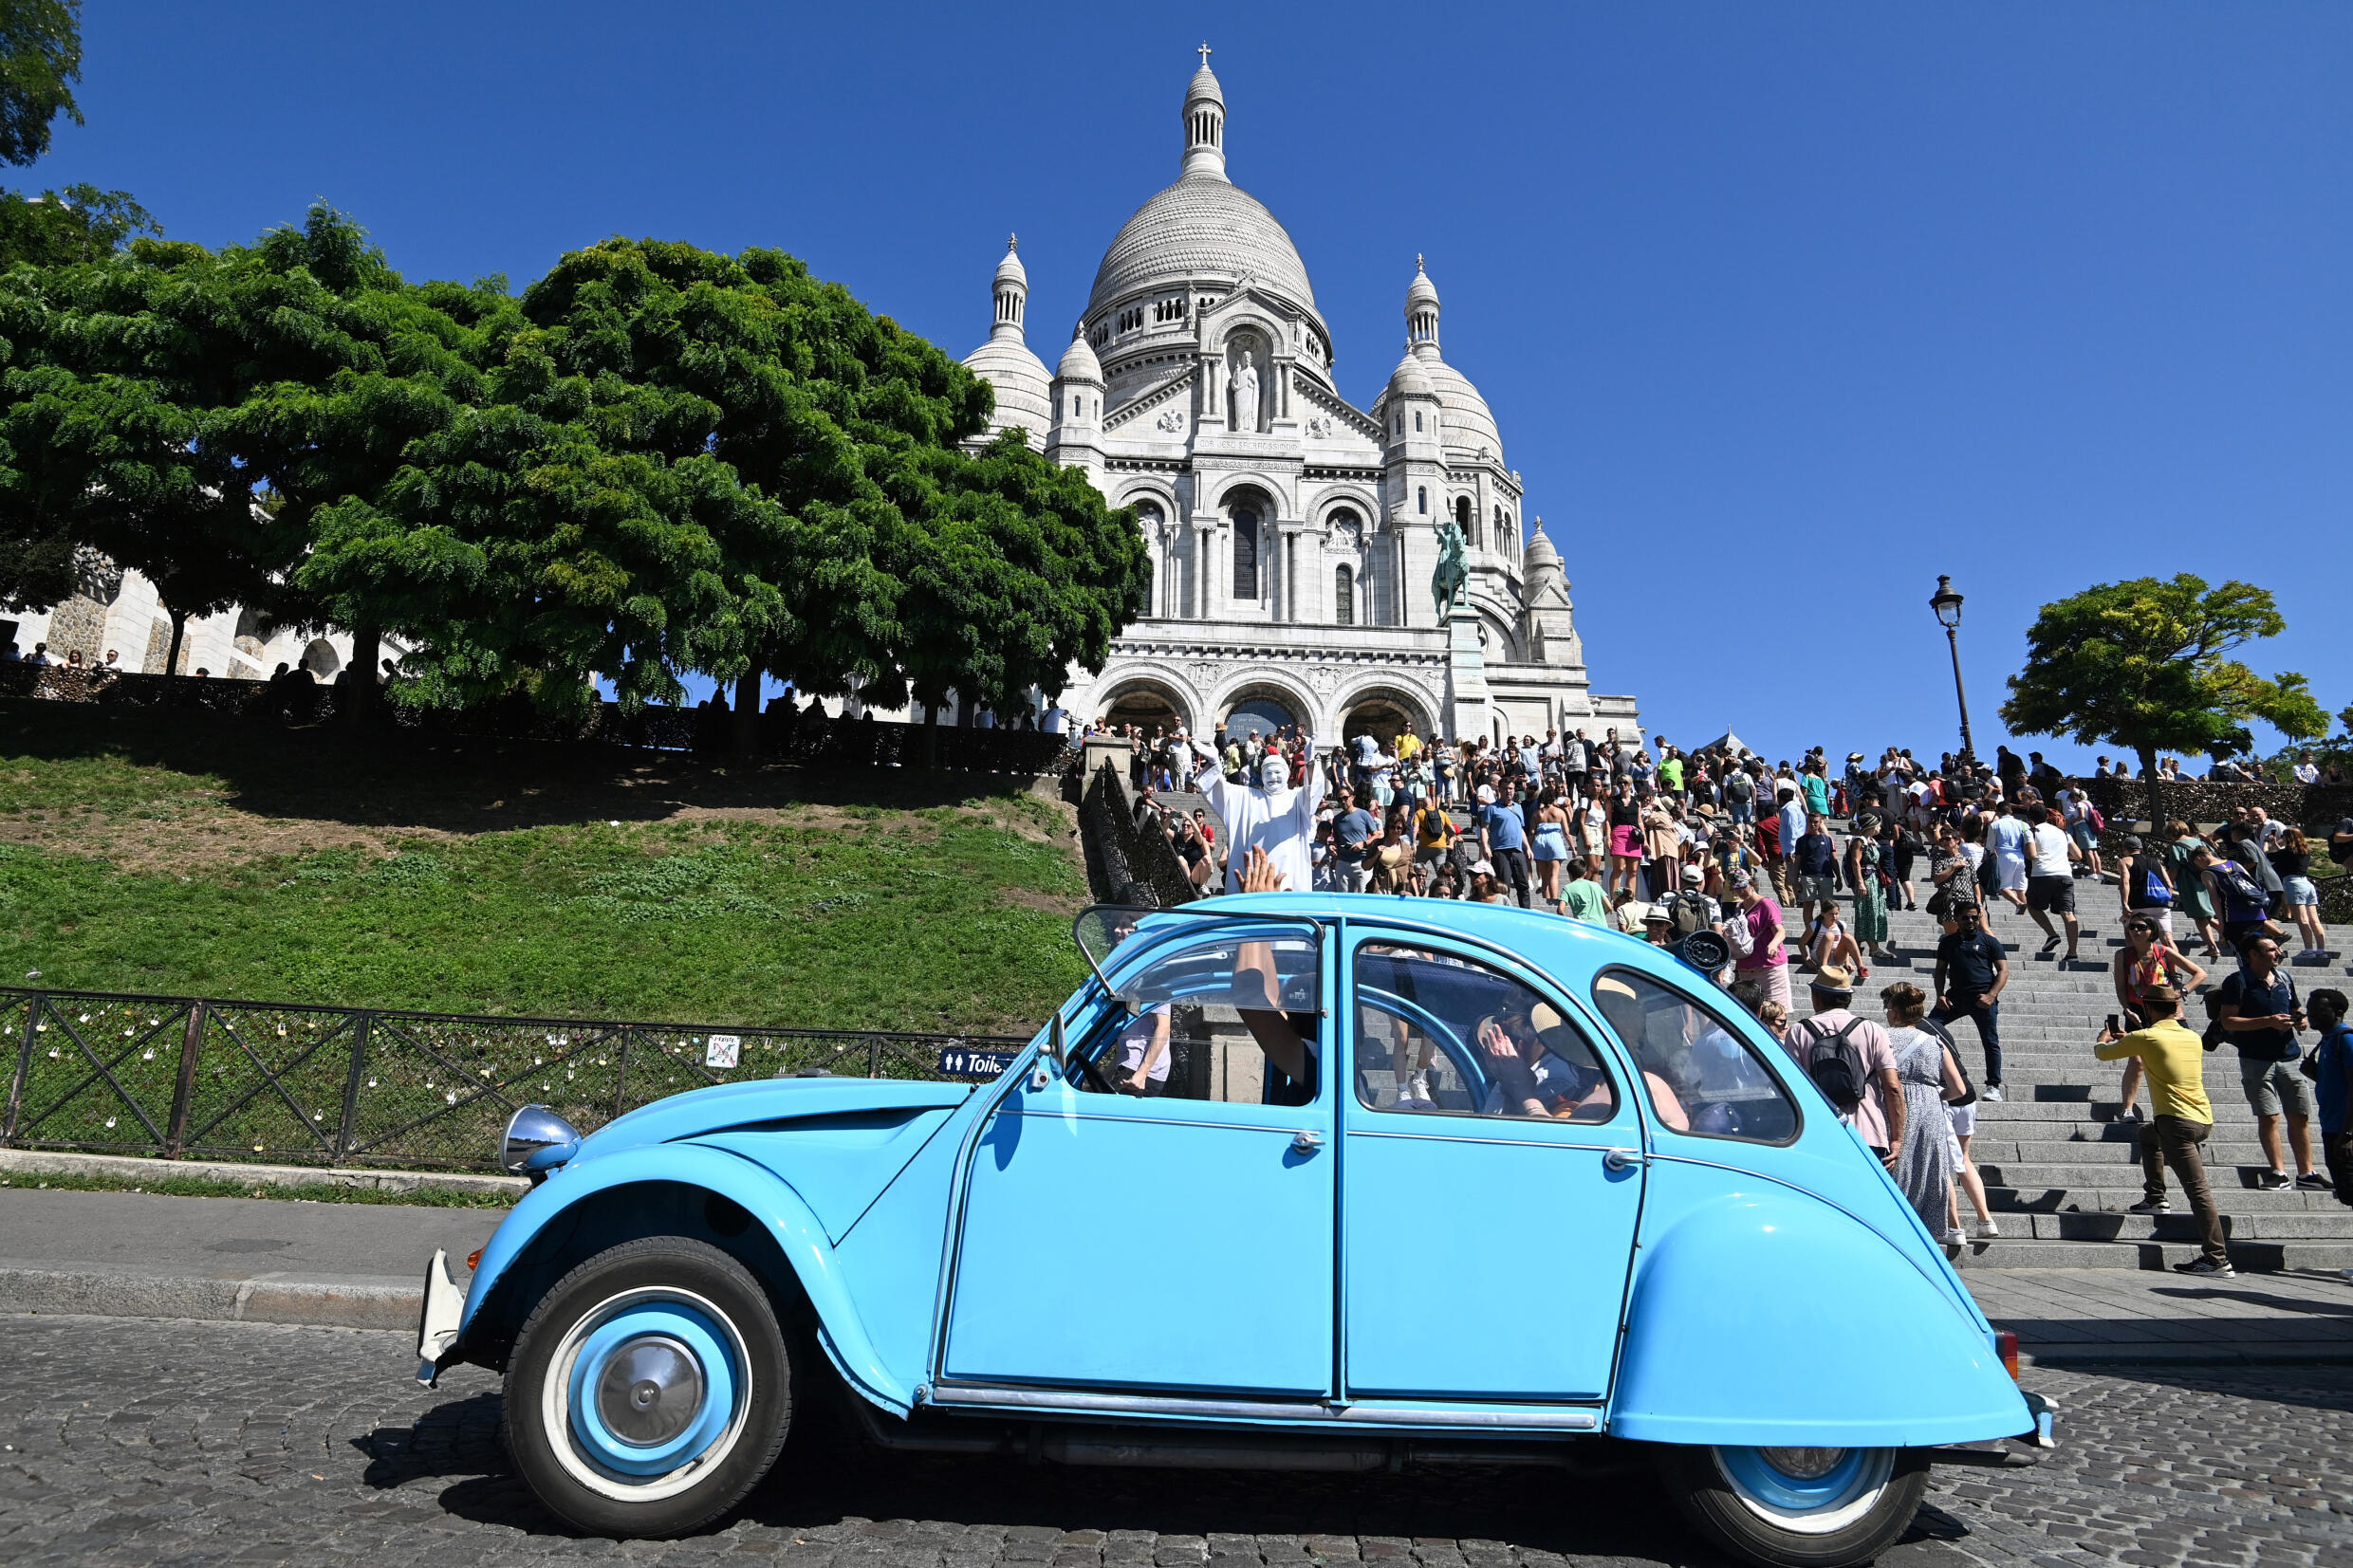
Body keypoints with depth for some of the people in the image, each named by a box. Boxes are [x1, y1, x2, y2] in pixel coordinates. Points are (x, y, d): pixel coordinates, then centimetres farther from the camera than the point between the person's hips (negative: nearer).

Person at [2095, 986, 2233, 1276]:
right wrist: (2128, 1039, 37)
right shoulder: (2193, 1038, 11)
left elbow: (2102, 1053, 6)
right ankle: (2156, 1198, 35)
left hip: (2177, 1122, -8)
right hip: (2205, 1120, 8)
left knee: (2198, 1191, -11)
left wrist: (2104, 1038, 29)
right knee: (2148, 1132, 34)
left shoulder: (2145, 1038, -8)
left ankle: (2217, 1260, -13)